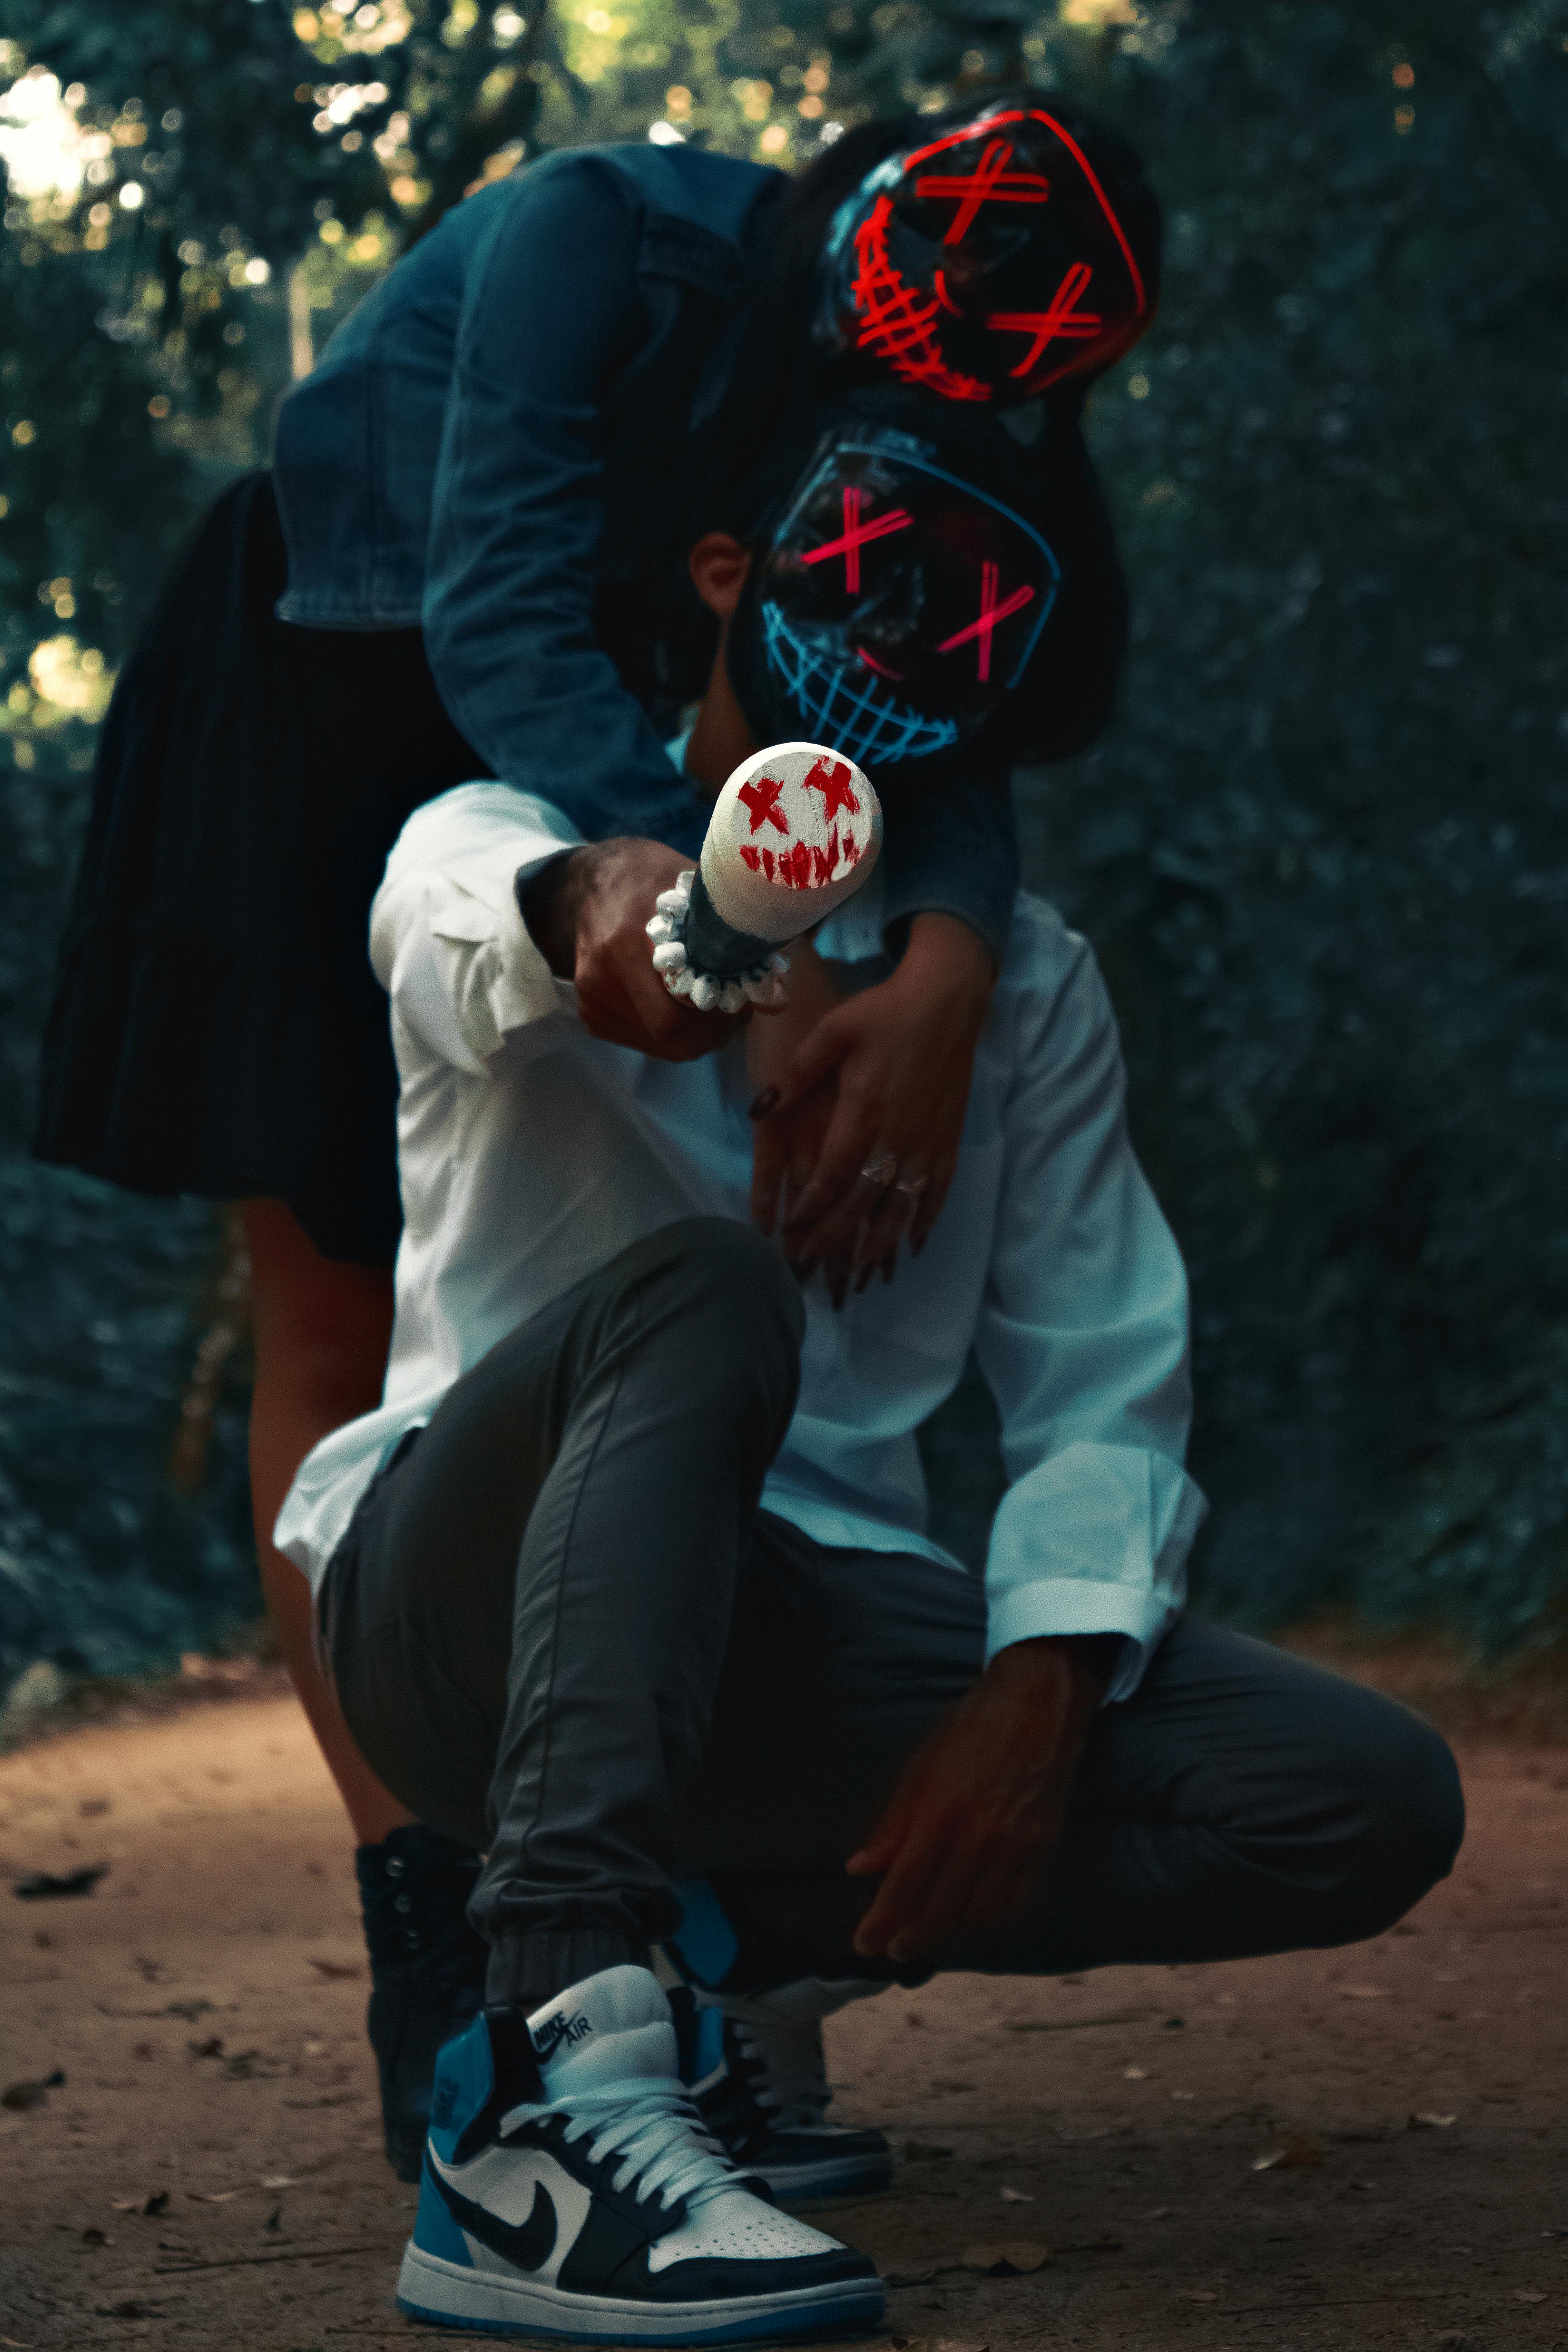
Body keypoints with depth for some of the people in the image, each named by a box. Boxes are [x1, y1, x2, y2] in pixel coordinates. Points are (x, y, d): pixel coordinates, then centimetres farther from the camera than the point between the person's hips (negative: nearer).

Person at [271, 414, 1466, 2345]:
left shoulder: (1025, 979, 15)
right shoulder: (497, 842, 3)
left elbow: (1101, 1387, 6)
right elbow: (474, 929, -24)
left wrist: (1042, 1691, -15)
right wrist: (596, 902, -51)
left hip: (808, 1627, 4)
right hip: (479, 1591, -4)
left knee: (1373, 1800, -17)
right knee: (697, 1290, -37)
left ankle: (717, 1965, -9)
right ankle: (561, 2101, -48)